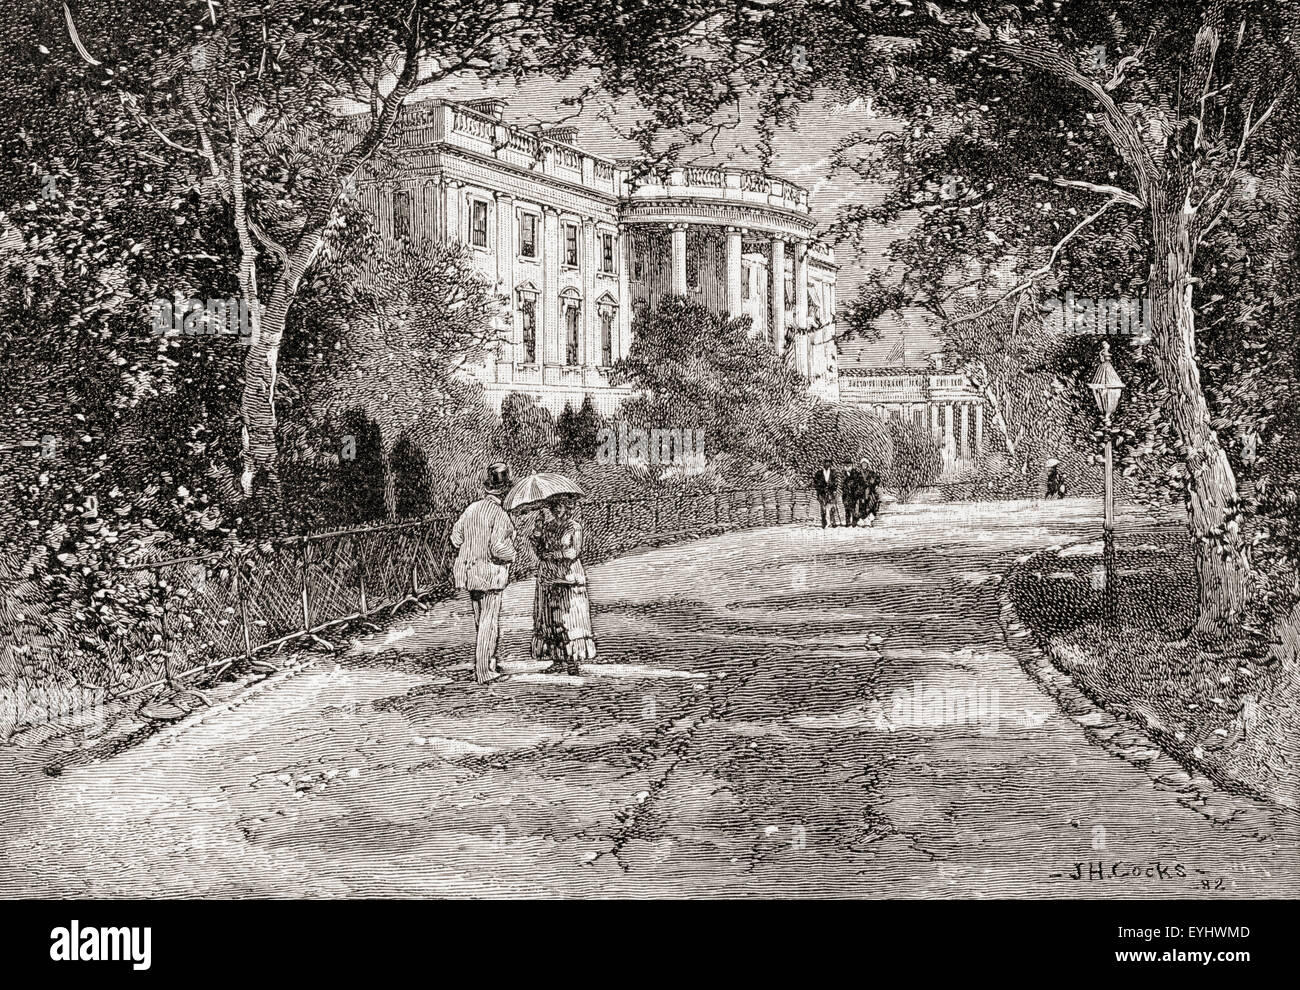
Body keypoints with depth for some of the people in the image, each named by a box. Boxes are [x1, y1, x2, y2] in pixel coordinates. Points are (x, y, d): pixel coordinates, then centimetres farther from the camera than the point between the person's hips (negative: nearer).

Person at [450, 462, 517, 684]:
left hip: (469, 571, 7)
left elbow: (456, 536, 3)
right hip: (490, 574, -7)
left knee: (480, 621, 18)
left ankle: (488, 665, 28)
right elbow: (498, 548, -23)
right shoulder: (500, 515, -17)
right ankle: (484, 672, 5)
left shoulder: (472, 508, 2)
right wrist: (511, 555, -2)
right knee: (488, 623, 2)